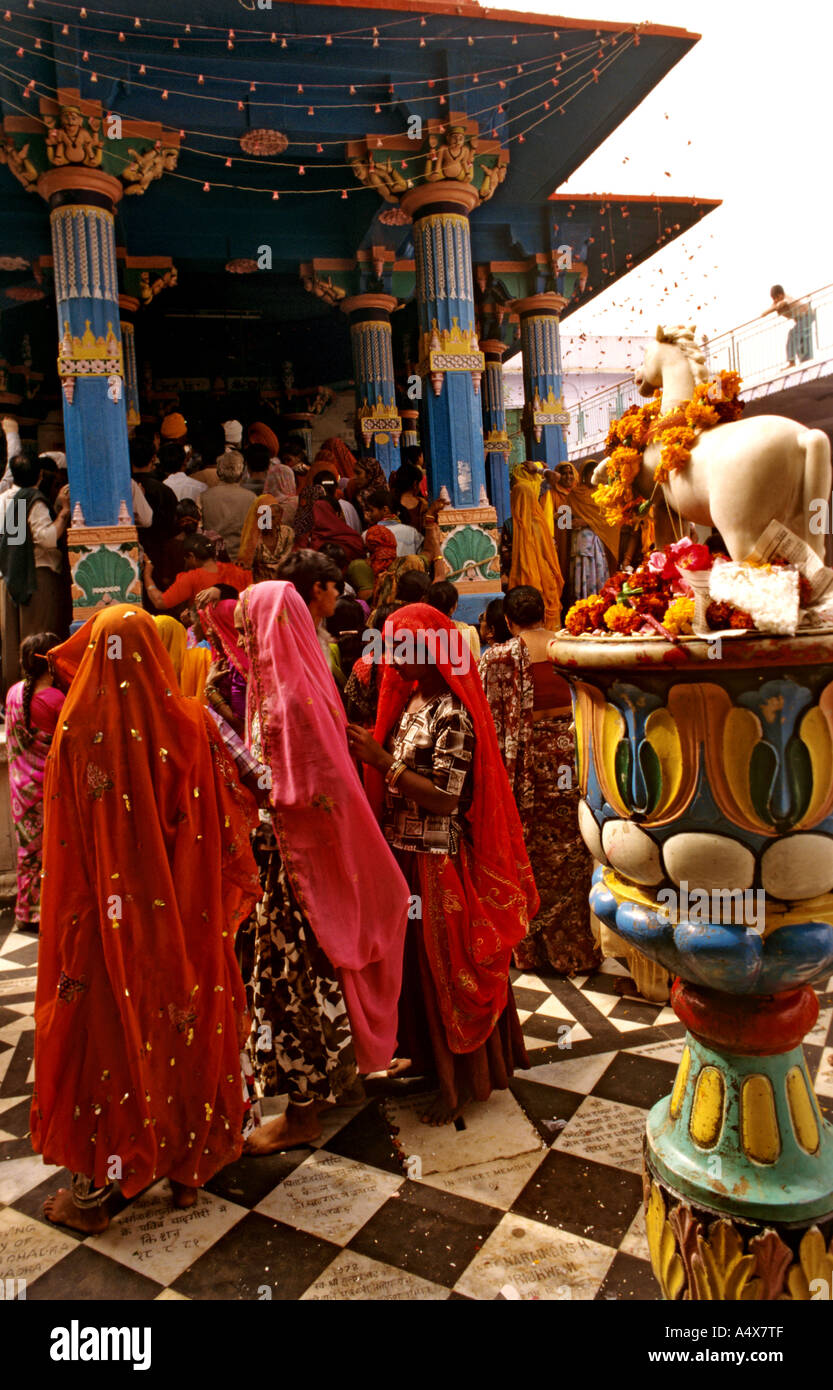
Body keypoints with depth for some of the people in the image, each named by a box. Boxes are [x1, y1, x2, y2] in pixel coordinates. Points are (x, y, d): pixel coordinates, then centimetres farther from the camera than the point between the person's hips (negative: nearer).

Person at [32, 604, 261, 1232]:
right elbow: (231, 816, -2)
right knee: (186, 1027, 17)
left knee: (102, 1037, 13)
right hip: (183, 918, 2)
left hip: (108, 918, -2)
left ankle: (92, 1189, 27)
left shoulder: (78, 730, -14)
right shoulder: (191, 724, -7)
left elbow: (66, 843, -11)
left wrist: (69, 930, -2)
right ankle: (189, 1167, 32)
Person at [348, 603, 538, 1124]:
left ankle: (460, 1081, 24)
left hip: (439, 862, -8)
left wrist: (381, 760, -24)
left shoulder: (453, 714, -19)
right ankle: (431, 1056, 38)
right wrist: (368, 750, -5)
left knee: (446, 967, 6)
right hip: (407, 852, 8)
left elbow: (445, 799, -23)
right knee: (419, 962, 19)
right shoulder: (412, 699, 6)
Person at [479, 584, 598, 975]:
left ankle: (537, 949, 22)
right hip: (573, 754, 3)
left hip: (529, 763, -3)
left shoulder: (498, 658, -7)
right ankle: (578, 946, 26)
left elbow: (492, 722, -7)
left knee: (534, 853, 9)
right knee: (574, 848, 14)